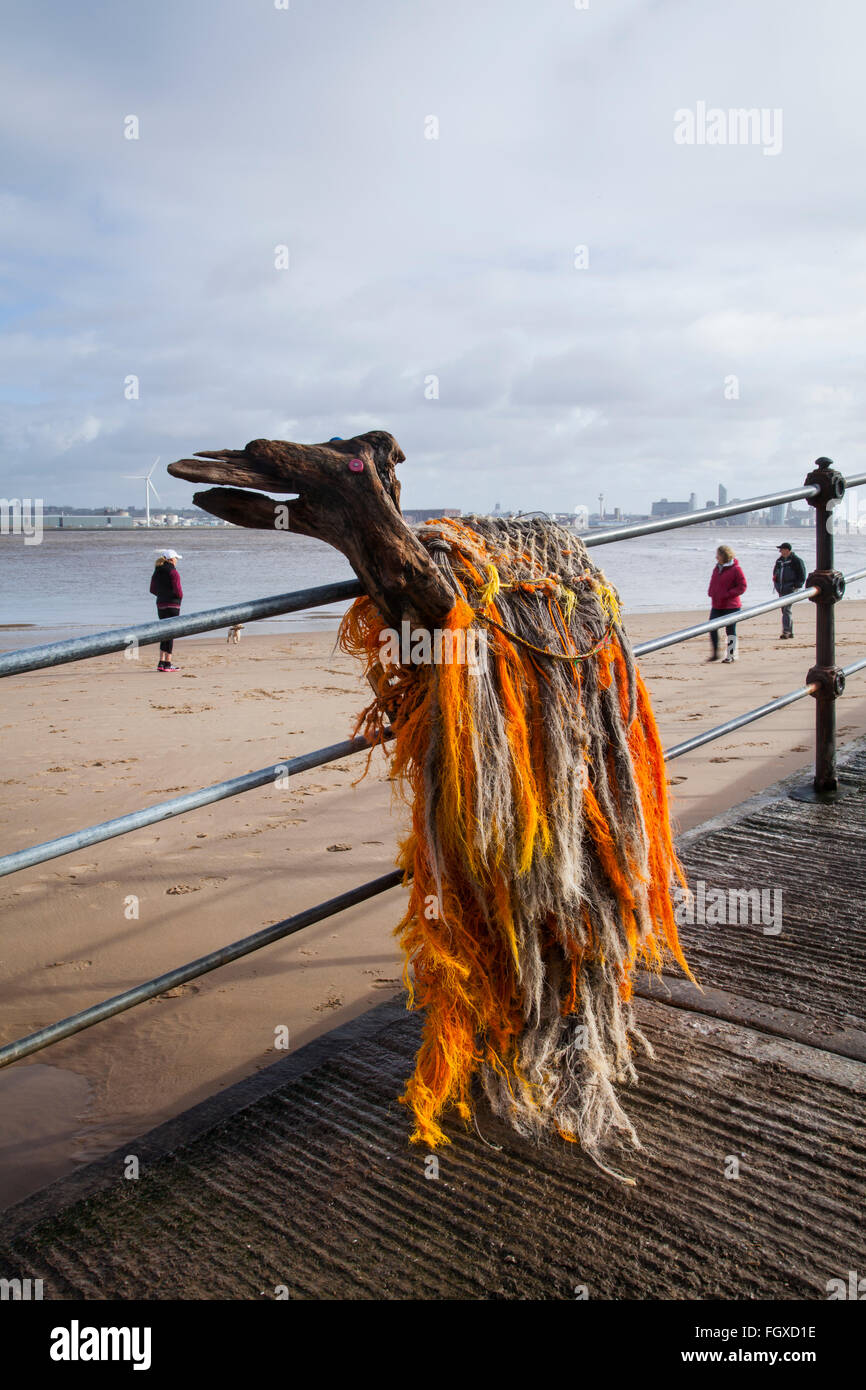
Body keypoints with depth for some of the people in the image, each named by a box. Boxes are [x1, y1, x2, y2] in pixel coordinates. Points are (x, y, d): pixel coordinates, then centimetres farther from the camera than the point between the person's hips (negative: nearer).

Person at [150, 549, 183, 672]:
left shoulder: (157, 571, 9)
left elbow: (152, 589, 15)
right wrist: (180, 595, 3)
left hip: (160, 605, 7)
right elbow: (178, 592, -17)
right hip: (172, 605, -7)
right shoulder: (173, 572, -13)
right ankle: (167, 663, -1)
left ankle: (161, 662, 14)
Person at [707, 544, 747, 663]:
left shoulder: (735, 569, -11)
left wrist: (727, 594, -18)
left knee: (730, 630, 2)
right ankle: (715, 654, 12)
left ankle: (731, 656, 11)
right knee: (712, 628, 1)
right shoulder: (717, 567, 11)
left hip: (731, 606, -6)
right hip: (717, 605, 7)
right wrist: (711, 593, 4)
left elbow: (742, 586, -11)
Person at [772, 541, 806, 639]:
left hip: (791, 589, -8)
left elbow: (802, 576, -7)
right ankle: (790, 632, 19)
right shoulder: (779, 560, 13)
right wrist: (776, 585, 15)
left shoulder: (796, 560, -7)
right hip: (781, 590, 8)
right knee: (785, 610, 11)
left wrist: (796, 586, -14)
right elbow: (775, 572, 26)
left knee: (787, 610, -15)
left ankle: (786, 632, -17)